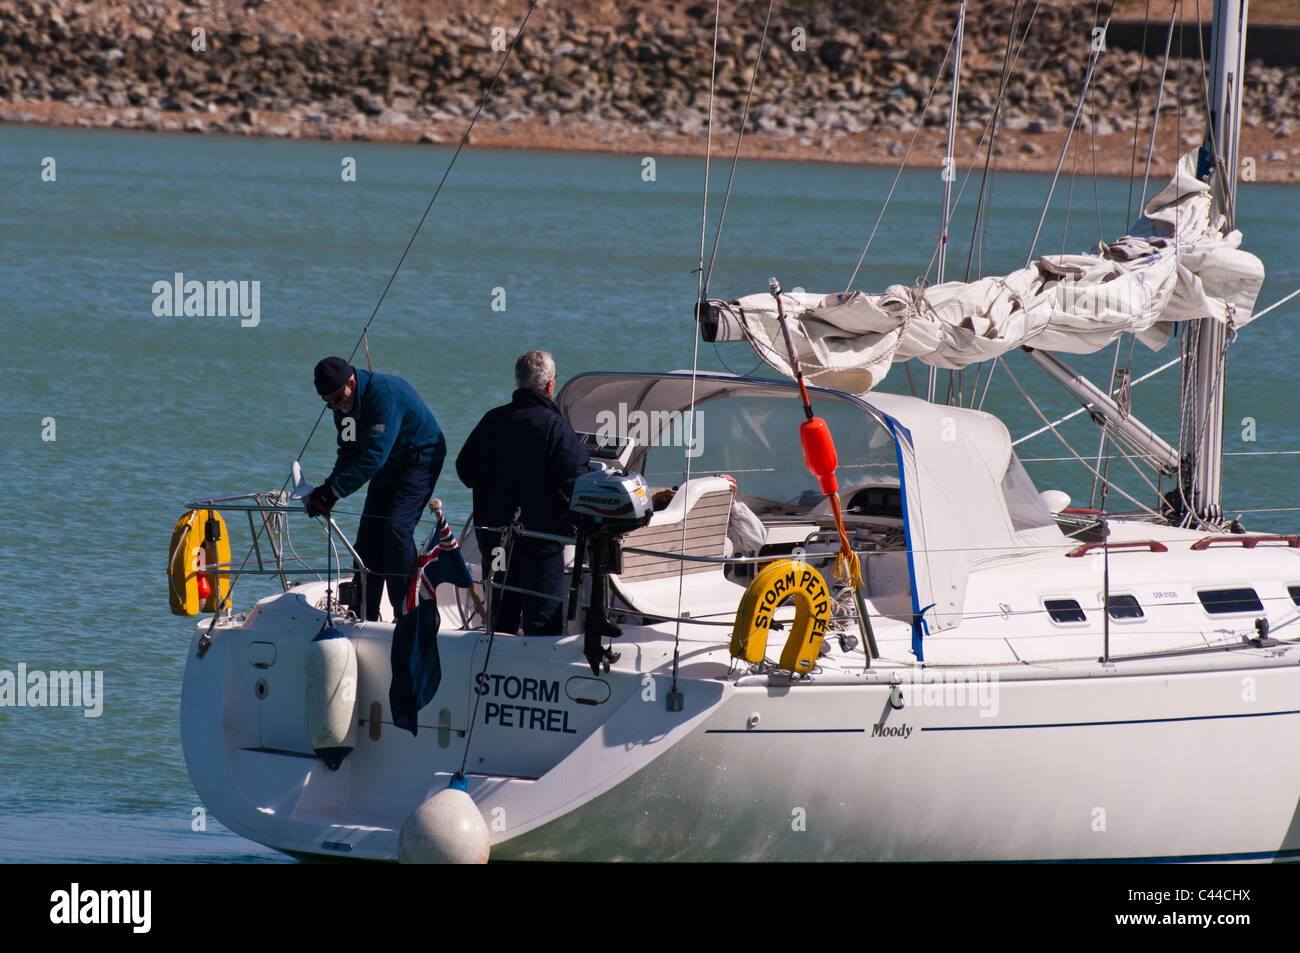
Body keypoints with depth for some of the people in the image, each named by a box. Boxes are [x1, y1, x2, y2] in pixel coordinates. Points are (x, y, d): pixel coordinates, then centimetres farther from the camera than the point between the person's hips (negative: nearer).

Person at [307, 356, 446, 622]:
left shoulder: (384, 393, -31)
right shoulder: (344, 403, -4)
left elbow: (374, 455, -35)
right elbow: (349, 452, 2)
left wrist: (334, 491, -35)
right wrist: (328, 486, -16)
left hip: (420, 459, -8)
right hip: (388, 468, 8)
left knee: (397, 528, -21)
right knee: (369, 533, 2)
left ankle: (406, 614, -17)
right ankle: (365, 616, 9)